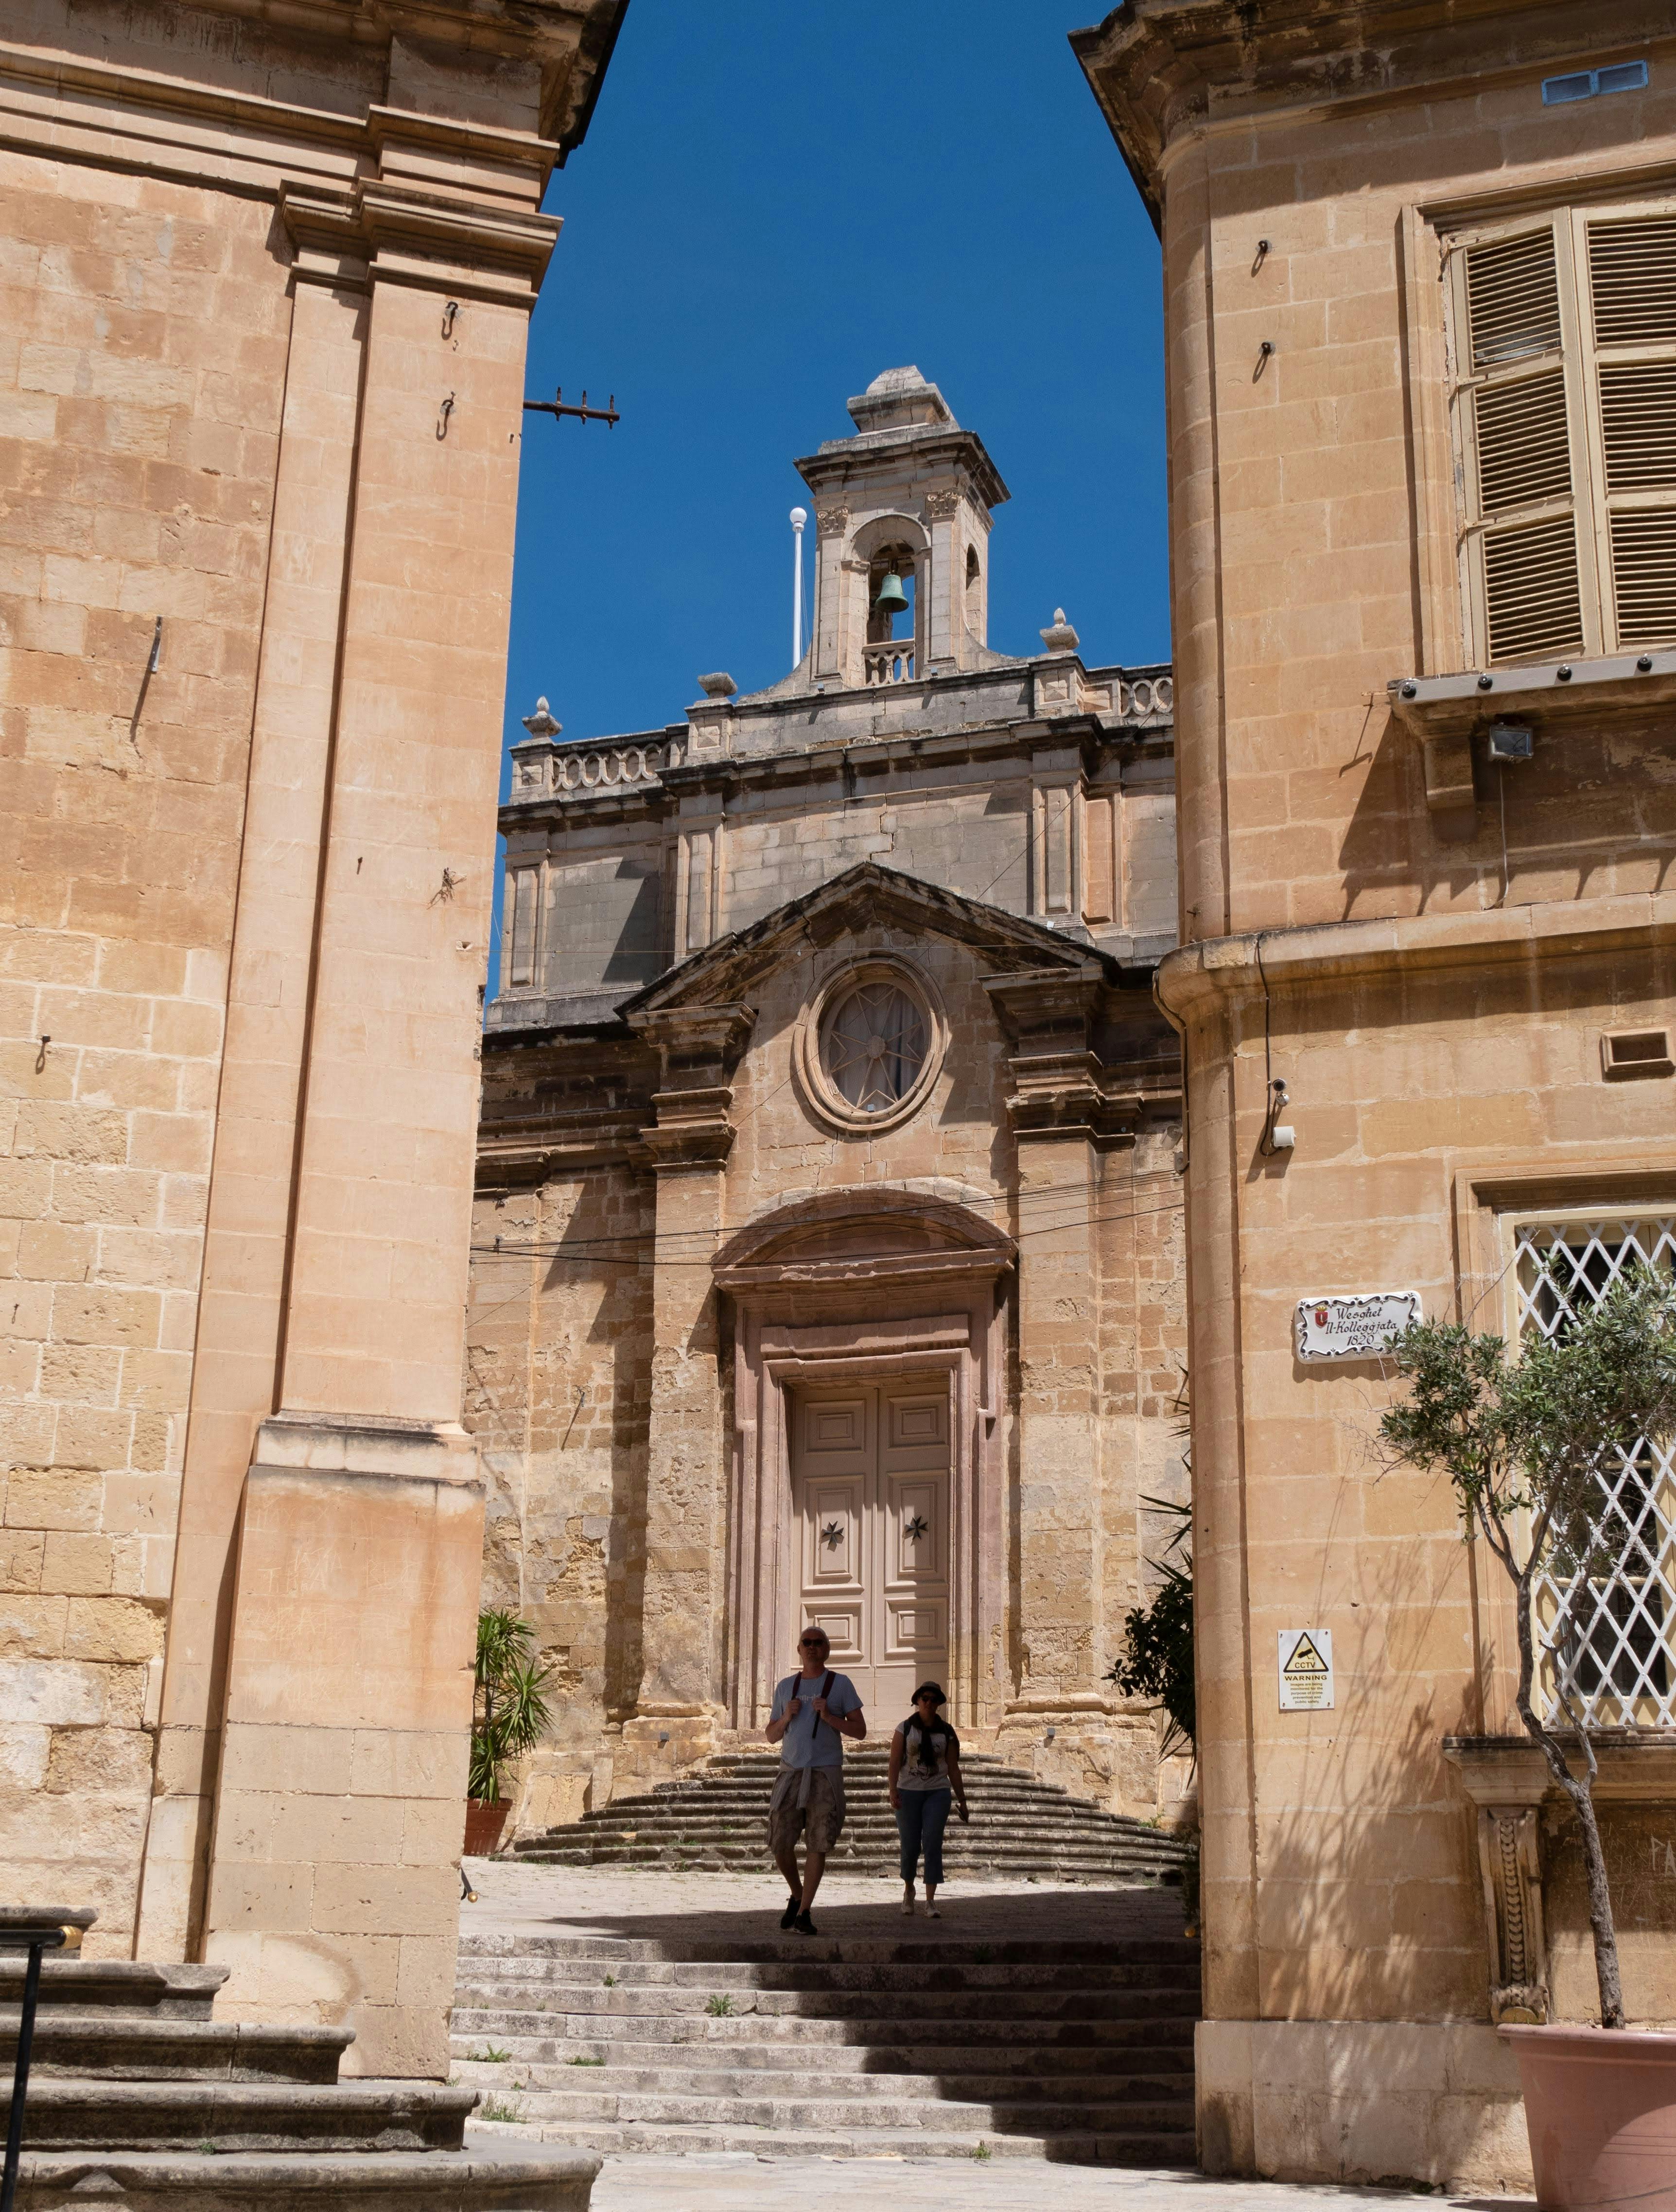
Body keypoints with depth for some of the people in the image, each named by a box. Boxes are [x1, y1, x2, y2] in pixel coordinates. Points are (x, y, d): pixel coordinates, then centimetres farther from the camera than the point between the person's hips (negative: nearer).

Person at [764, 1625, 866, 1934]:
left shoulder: (841, 1684, 4)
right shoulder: (786, 1687, 13)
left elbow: (860, 1731, 1)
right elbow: (772, 1736, 16)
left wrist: (829, 1717, -13)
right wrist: (787, 1717, -4)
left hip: (826, 1773, -3)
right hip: (791, 1772, 3)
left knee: (818, 1845, -6)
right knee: (780, 1842, -2)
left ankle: (804, 1913, 1)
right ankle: (797, 1894, 23)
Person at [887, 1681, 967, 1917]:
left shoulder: (947, 1732, 7)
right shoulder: (905, 1729, 3)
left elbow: (953, 1769, 10)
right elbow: (895, 1762, -4)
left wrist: (962, 1802, 8)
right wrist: (893, 1791, -18)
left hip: (938, 1793, 0)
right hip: (908, 1792, 0)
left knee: (933, 1845, -11)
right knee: (910, 1847, 2)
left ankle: (930, 1901, -11)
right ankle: (908, 1889, 29)